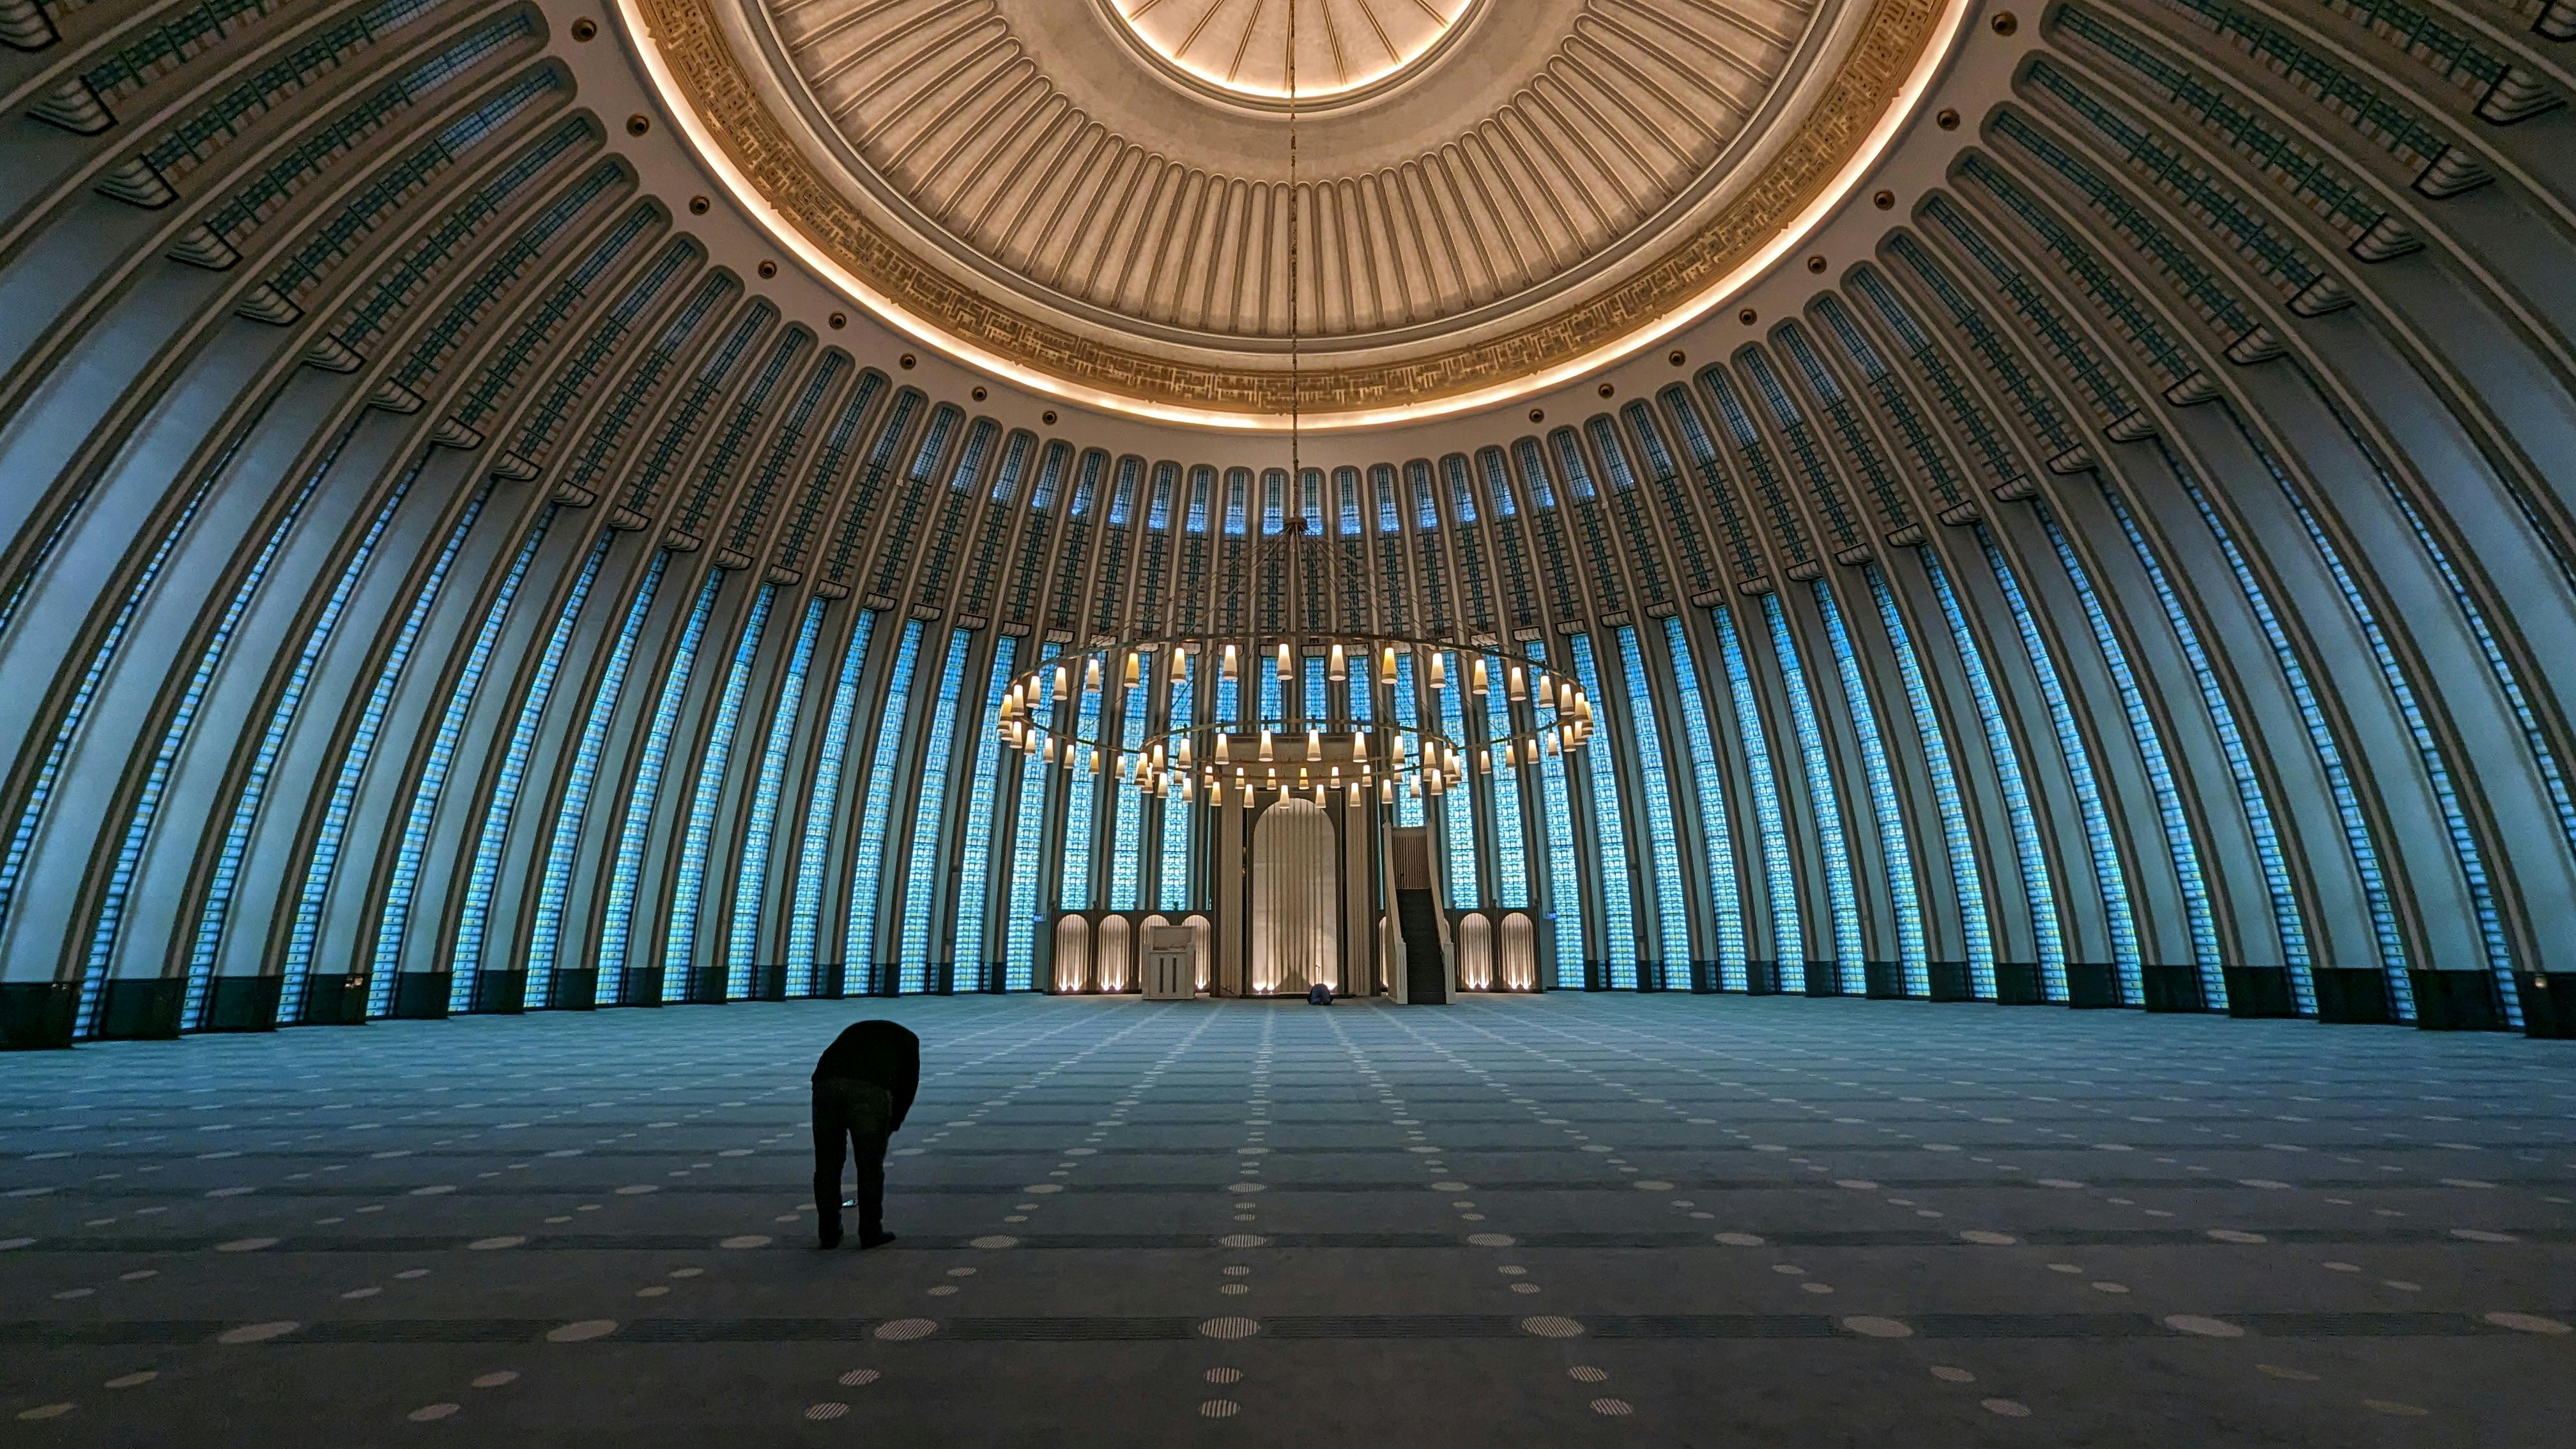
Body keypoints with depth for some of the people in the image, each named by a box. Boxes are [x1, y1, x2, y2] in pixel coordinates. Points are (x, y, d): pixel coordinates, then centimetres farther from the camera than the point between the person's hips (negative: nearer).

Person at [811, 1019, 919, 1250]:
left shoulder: (856, 1031, 40)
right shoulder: (907, 1039, 29)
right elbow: (908, 1086, 21)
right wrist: (891, 1127, 33)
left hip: (826, 1083, 4)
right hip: (871, 1088, -4)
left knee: (826, 1165, 22)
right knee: (871, 1166, 14)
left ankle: (829, 1234, 32)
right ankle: (871, 1233, 24)